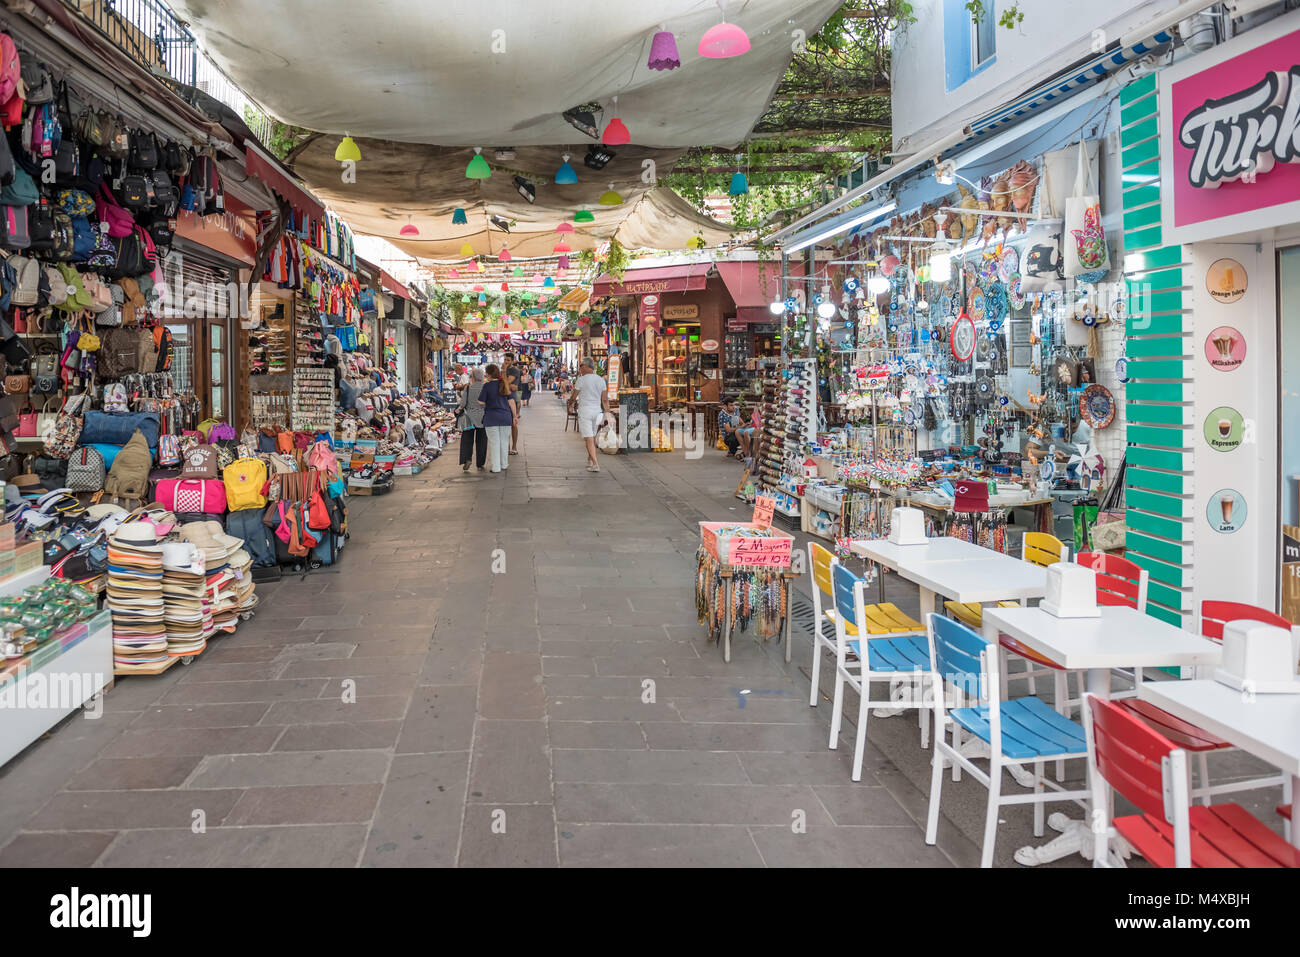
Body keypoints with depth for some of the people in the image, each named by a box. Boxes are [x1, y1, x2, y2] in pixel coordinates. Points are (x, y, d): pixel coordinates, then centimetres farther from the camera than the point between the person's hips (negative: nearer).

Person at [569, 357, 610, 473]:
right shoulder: (601, 380, 5)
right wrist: (607, 414, 4)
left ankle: (595, 464, -13)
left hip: (584, 411, -5)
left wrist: (570, 405, 17)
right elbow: (605, 399, 2)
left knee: (589, 438, -6)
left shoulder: (581, 380, -10)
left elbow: (573, 397, -3)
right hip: (597, 411, 6)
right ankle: (589, 460, 31)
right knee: (593, 437, 19)